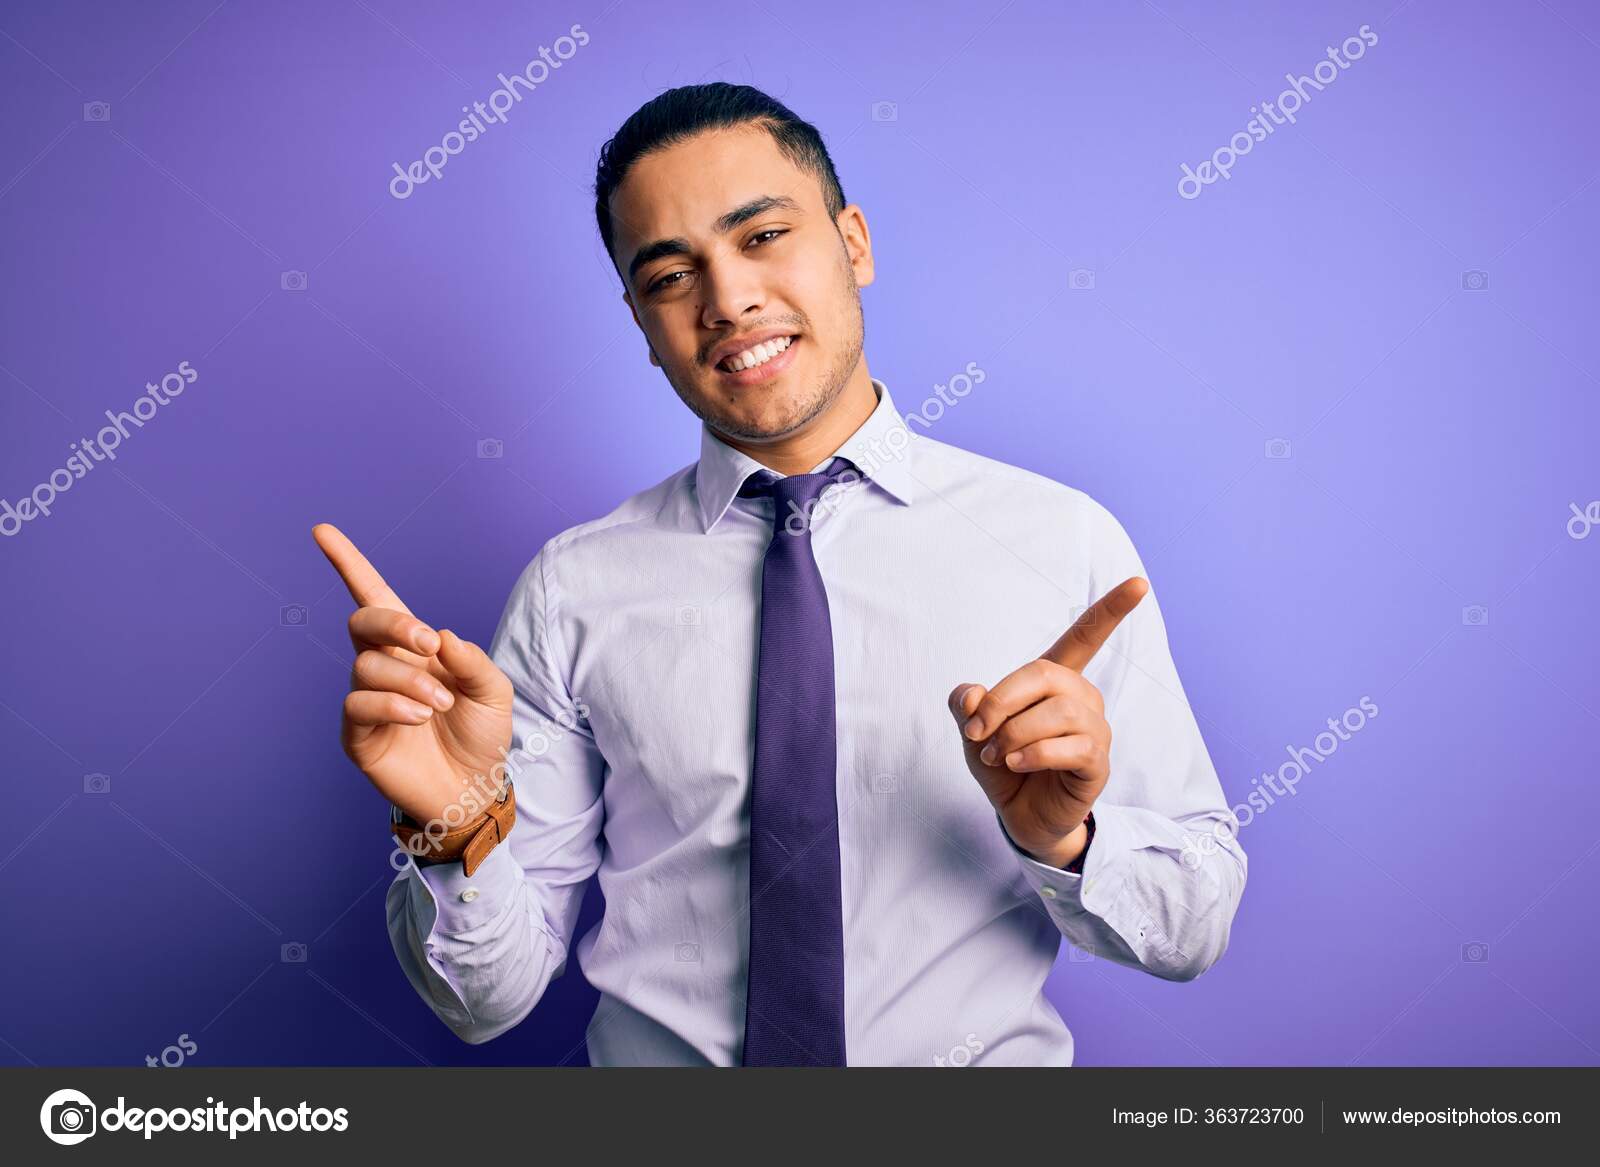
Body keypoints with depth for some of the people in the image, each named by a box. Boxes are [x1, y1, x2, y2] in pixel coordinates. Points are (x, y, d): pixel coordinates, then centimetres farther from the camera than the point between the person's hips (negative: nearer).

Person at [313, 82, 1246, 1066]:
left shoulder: (1065, 541, -6)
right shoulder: (572, 590, -4)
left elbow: (1198, 929, -1)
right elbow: (489, 998, -2)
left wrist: (1065, 838, -19)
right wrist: (460, 821, -19)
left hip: (991, 1053, 0)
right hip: (657, 1058, 1)